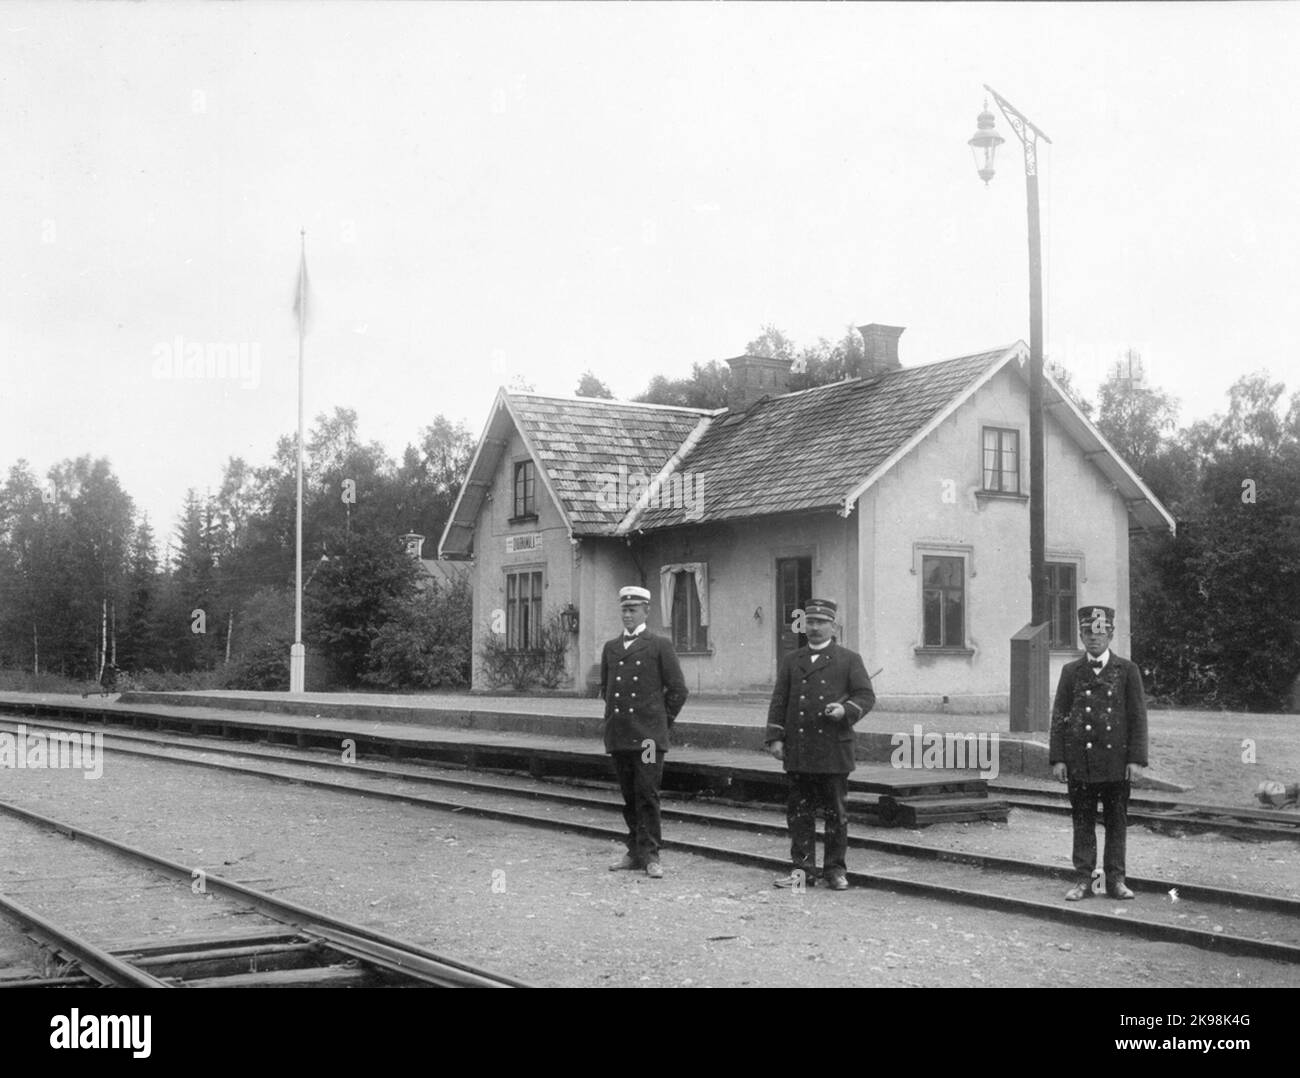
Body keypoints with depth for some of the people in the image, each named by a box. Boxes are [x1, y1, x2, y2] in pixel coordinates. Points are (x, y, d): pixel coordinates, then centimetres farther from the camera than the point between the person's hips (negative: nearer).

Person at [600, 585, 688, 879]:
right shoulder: (610, 648, 14)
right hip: (618, 733, 4)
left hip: (648, 734, -4)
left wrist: (663, 720, 3)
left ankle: (650, 855, 0)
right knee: (629, 797, 9)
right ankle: (635, 852, 17)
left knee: (647, 795, -6)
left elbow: (678, 689, 2)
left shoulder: (660, 646, 0)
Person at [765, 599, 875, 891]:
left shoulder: (849, 660, 6)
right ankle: (802, 869, 11)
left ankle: (835, 870, 14)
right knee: (799, 811, 4)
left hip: (834, 750, -2)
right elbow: (779, 700, 11)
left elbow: (866, 696, 2)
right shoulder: (791, 660, 13)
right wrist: (775, 737, 2)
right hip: (798, 751, 2)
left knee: (835, 812, 4)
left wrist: (845, 709, -17)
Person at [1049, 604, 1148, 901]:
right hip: (1079, 760, 1)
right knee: (1083, 821, 4)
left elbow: (1137, 718, 1)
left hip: (1116, 760, -1)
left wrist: (1136, 759, -6)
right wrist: (1057, 759, -1)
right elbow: (1059, 717, 6)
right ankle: (1084, 879, 10)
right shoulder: (1071, 672, 7)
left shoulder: (1128, 671, 3)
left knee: (1116, 821, 5)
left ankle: (1115, 879, 13)